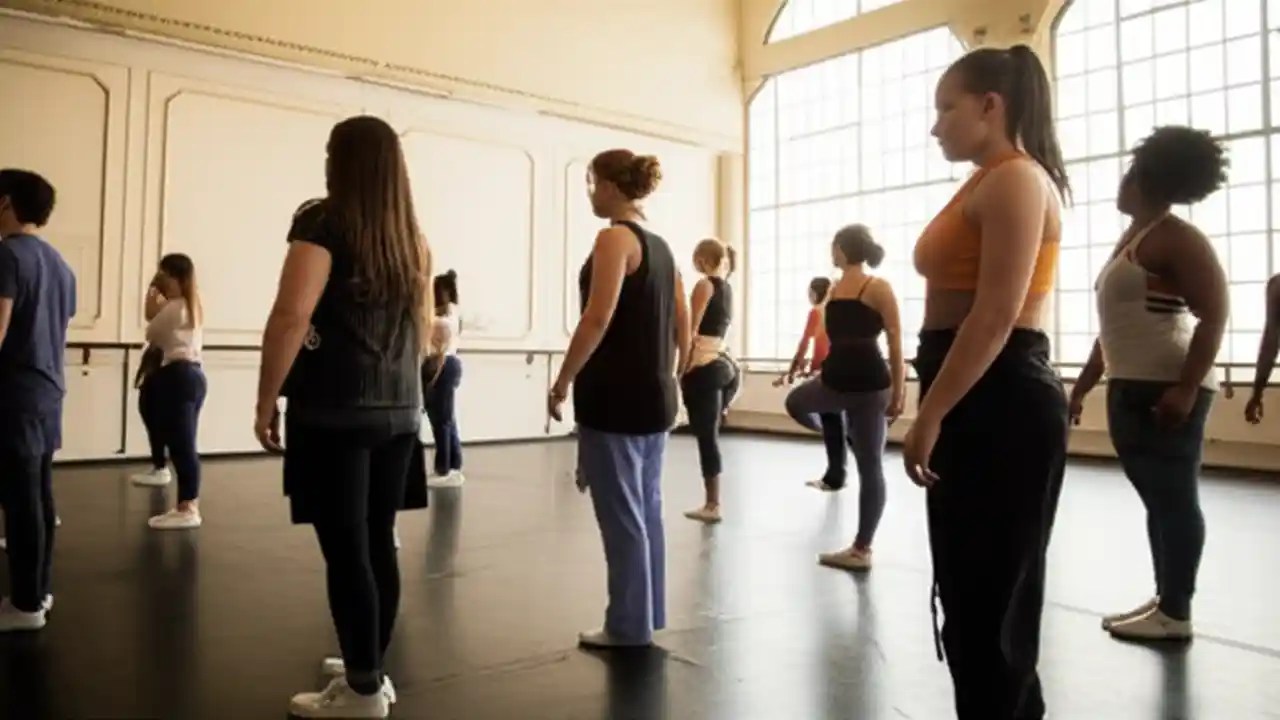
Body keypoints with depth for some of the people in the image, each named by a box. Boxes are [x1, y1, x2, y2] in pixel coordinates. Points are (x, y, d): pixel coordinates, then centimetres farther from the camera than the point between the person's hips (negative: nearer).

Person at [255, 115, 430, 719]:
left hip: (333, 412, -6)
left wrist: (266, 402, -9)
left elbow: (291, 316, -16)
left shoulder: (323, 221, -7)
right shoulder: (412, 237, 12)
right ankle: (369, 668, 27)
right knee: (378, 545, 14)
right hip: (398, 412, 7)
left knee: (345, 552, 1)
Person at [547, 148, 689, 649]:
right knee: (645, 511, 15)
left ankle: (628, 627, 11)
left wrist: (562, 383, -14)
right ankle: (648, 618, 26)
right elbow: (682, 327, 15)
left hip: (613, 399, -8)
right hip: (654, 399, 9)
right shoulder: (660, 245, 13)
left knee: (621, 516, 1)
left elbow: (598, 319, -21)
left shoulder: (614, 238, -11)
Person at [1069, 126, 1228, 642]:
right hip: (1131, 389, 9)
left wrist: (1186, 388, -26)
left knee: (1174, 497, -3)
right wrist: (1083, 384, 22)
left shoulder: (1176, 239, -10)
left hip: (1167, 391, -9)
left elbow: (1214, 317, -17)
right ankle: (1165, 599, 21)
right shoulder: (1132, 238, 18)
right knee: (1157, 497, 13)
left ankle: (1176, 613, 4)